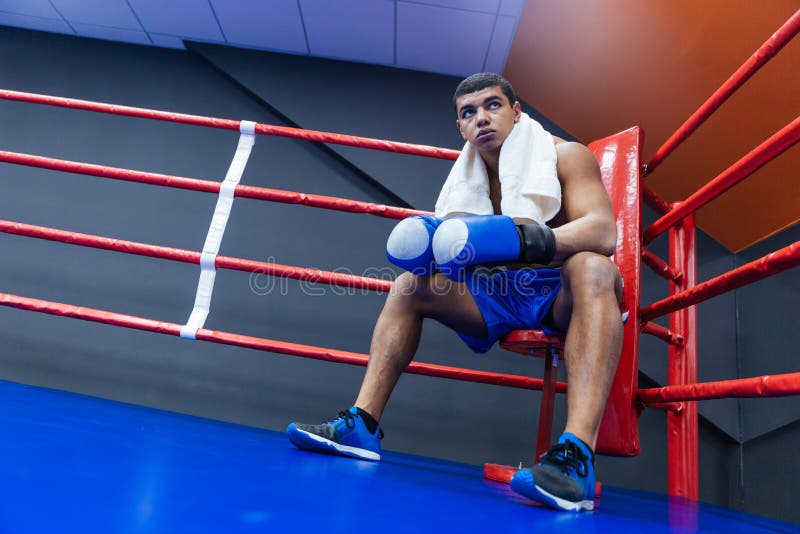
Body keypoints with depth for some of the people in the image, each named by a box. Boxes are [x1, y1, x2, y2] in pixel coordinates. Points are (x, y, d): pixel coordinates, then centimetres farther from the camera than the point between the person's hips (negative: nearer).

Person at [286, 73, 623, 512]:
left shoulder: (563, 155, -9)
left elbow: (603, 231, -24)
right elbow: (453, 234, 6)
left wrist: (537, 240, -43)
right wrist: (427, 242, -19)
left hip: (562, 294, -5)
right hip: (503, 294, 5)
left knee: (591, 268, -38)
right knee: (409, 284, -6)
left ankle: (576, 454, -50)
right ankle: (362, 424, -13)